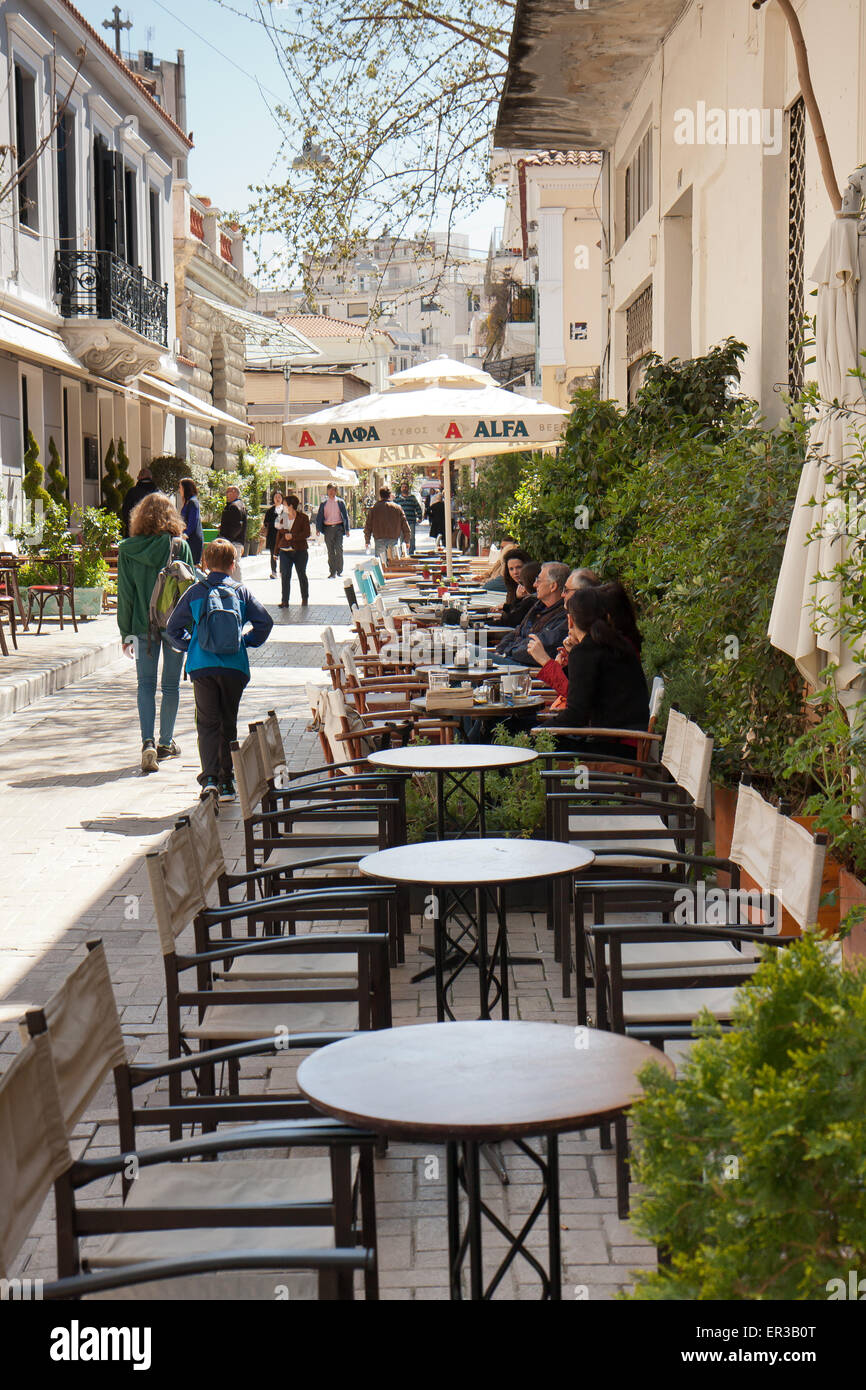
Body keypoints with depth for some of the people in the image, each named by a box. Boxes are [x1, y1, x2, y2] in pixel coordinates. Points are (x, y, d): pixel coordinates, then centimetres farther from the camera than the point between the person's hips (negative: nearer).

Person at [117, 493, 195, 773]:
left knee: (146, 685, 6)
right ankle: (166, 743, 20)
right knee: (171, 685, 11)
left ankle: (148, 742, -12)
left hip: (143, 626, 1)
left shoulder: (127, 550, -3)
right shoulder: (180, 546, -7)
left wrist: (126, 632, 5)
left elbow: (125, 594, -1)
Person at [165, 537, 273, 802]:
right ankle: (226, 782, 14)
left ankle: (209, 778, -14)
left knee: (207, 723, 3)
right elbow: (265, 621, -2)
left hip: (202, 667, -1)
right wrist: (247, 641, 13)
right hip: (235, 668, 1)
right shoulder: (241, 592, 4)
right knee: (229, 723, 12)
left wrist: (189, 646, 19)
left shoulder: (195, 592, 3)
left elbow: (173, 628, 3)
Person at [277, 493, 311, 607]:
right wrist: (276, 551, 13)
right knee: (285, 575, -9)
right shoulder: (283, 518, 11)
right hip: (285, 551, 3)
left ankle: (305, 599, 25)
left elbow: (307, 533, -9)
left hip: (300, 551, -3)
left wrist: (293, 536, -20)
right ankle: (284, 601, -9)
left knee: (302, 575, 9)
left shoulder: (303, 517, -3)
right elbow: (279, 534, 16)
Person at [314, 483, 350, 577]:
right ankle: (332, 572, 7)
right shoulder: (323, 503, 10)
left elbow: (345, 516, 8)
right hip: (328, 528, 2)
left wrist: (347, 529, 3)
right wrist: (318, 529, -3)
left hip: (338, 527, -2)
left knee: (339, 550, -10)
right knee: (330, 551, 3)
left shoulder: (340, 502, 6)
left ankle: (339, 571, -3)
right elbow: (319, 516, 9)